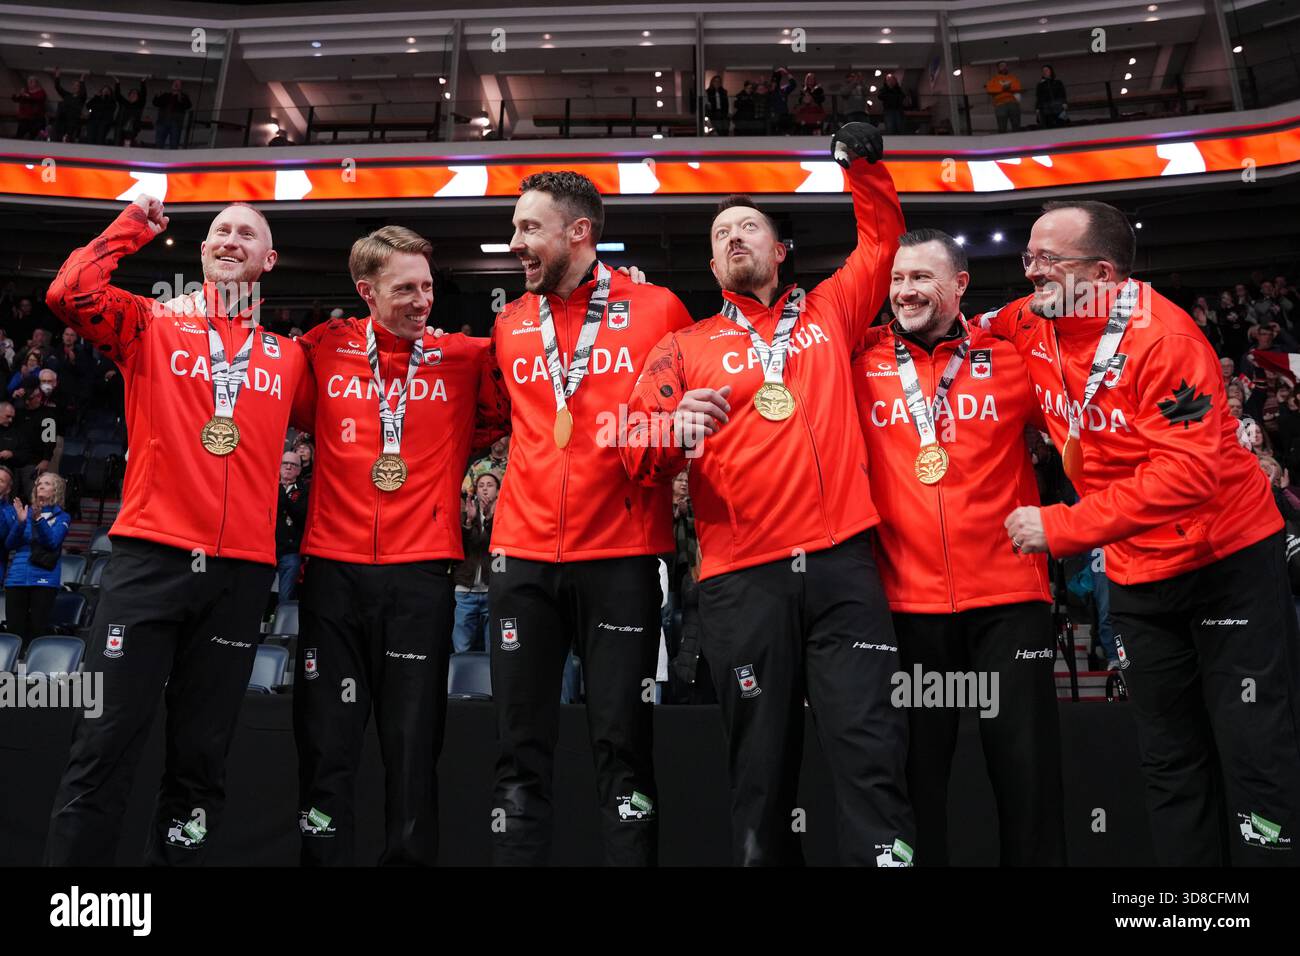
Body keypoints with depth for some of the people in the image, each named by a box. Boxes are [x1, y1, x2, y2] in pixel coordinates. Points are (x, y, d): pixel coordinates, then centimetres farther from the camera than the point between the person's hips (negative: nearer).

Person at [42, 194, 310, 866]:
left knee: (200, 759, 10)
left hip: (242, 571, 3)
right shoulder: (152, 324, 9)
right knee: (104, 748, -3)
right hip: (150, 557, -2)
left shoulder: (289, 358, 15)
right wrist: (131, 227, 2)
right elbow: (69, 295, -8)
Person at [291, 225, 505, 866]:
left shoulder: (467, 359, 4)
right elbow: (295, 414, 18)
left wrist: (457, 452, 0)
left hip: (421, 572, -1)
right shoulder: (323, 351, 5)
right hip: (333, 569, 1)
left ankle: (410, 855, 19)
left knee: (414, 741, 4)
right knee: (327, 737, 8)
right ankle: (322, 856, 22)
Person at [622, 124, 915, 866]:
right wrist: (673, 429, -18)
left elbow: (883, 241, 24)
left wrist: (864, 165, 11)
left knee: (872, 749, -4)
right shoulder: (686, 347, 12)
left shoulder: (828, 314, 17)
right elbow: (639, 455, 3)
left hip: (842, 562, 1)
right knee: (762, 762, 8)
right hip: (743, 577, 0)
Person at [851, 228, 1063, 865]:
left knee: (1027, 769, 6)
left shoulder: (1009, 359, 5)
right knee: (917, 771, 10)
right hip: (907, 598, 0)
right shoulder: (860, 361, 4)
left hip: (1008, 595, 0)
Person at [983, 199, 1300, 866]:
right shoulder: (1028, 324, -4)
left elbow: (1188, 473, -31)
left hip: (1228, 560, -6)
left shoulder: (1162, 336, -23)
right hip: (1135, 575, 6)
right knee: (1169, 763, 15)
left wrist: (1063, 527, -34)